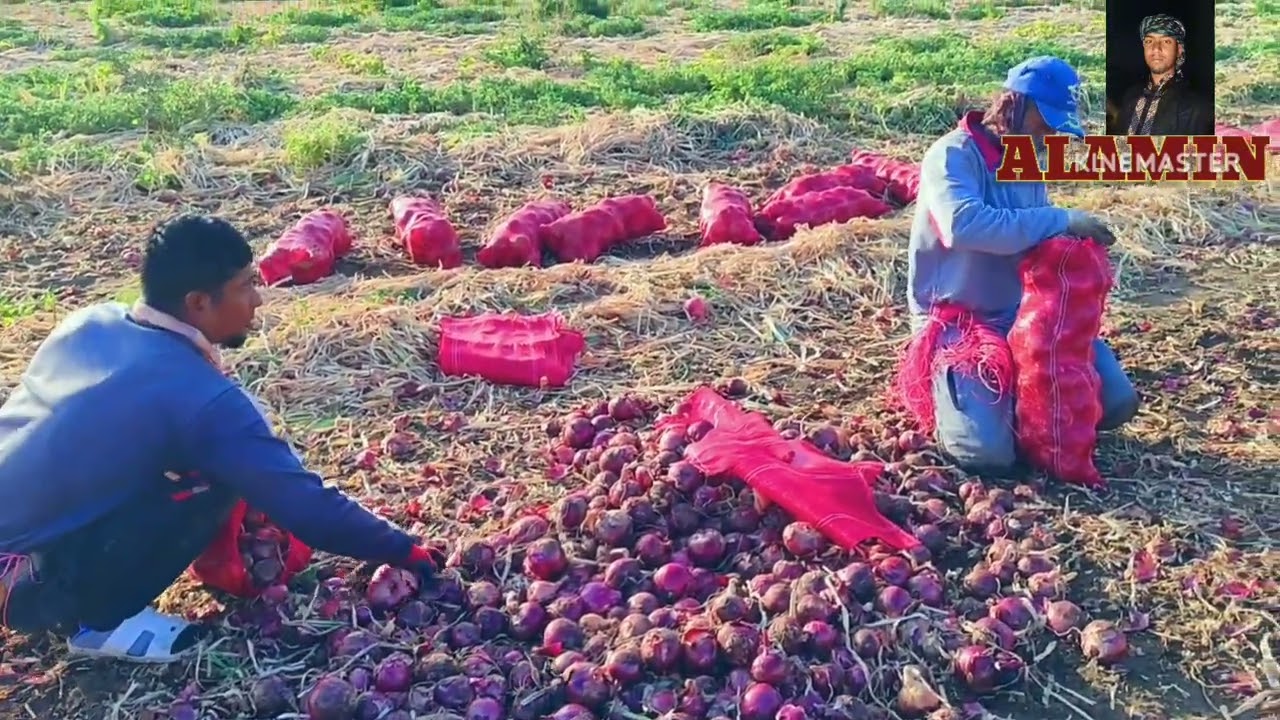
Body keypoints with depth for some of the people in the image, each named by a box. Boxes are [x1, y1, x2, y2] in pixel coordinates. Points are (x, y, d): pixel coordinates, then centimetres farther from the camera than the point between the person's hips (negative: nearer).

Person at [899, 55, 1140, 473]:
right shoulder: (954, 155, -17)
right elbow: (964, 224, -37)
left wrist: (1074, 239, -7)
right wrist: (1061, 220, -31)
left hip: (1023, 313, 7)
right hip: (957, 321, -7)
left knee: (1117, 403, -1)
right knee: (988, 452, -25)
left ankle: (1019, 393, 19)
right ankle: (945, 382, 5)